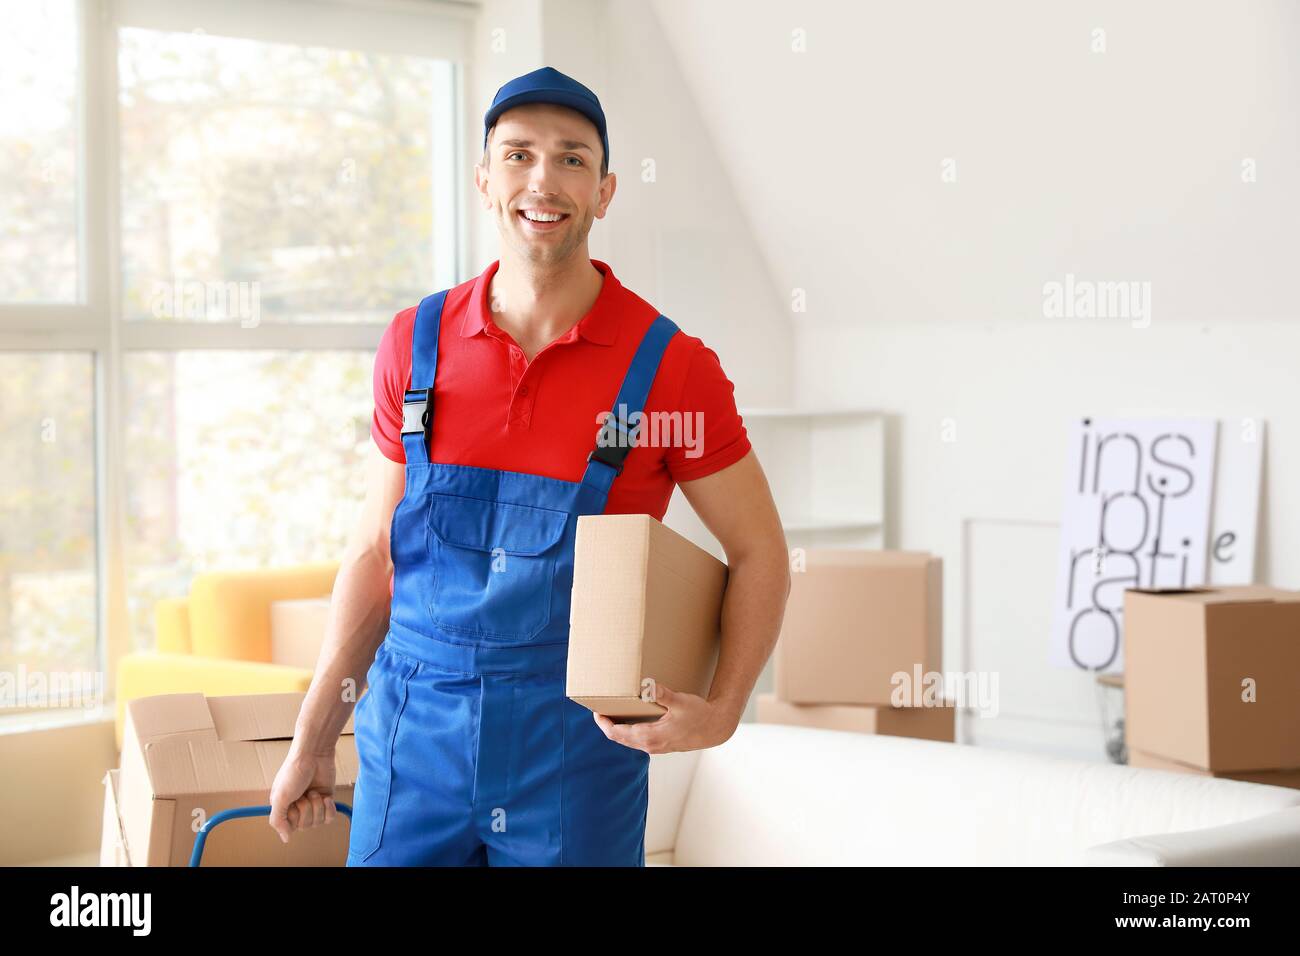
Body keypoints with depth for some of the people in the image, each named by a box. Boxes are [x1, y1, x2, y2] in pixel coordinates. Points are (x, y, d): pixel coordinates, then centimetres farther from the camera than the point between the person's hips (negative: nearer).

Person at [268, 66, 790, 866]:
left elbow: (759, 554, 1)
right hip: (415, 732, 2)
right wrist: (314, 738, 9)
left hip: (578, 741, -2)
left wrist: (721, 711, -12)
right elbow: (377, 550, 10)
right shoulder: (416, 344, 2)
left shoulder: (668, 366, -7)